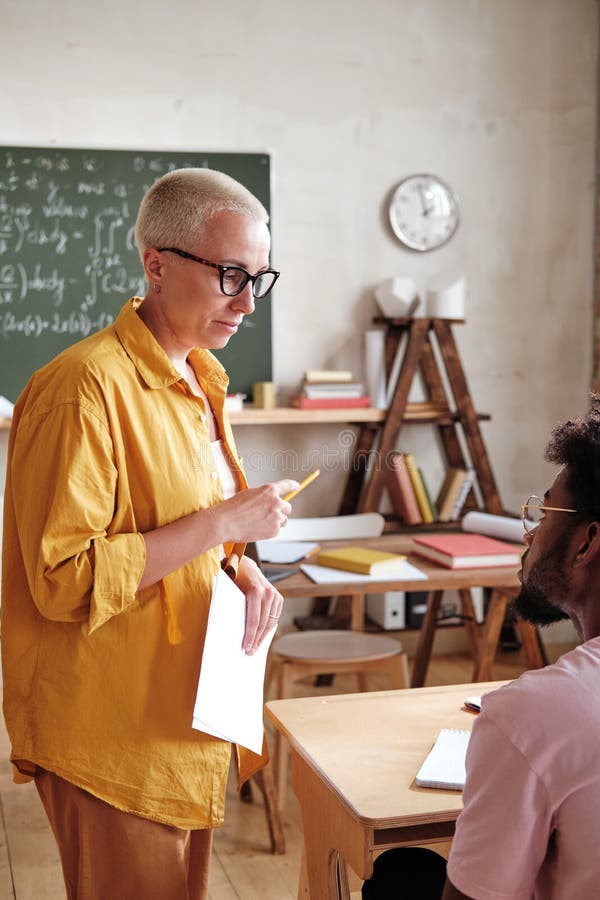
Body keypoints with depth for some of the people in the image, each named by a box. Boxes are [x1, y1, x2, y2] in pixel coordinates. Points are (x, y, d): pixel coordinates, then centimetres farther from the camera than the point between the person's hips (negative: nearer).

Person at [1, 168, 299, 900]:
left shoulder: (195, 380, 10)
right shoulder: (86, 386, -21)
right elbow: (65, 580, -25)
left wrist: (243, 571, 0)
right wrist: (224, 522, -23)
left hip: (184, 723, 9)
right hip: (111, 739, -9)